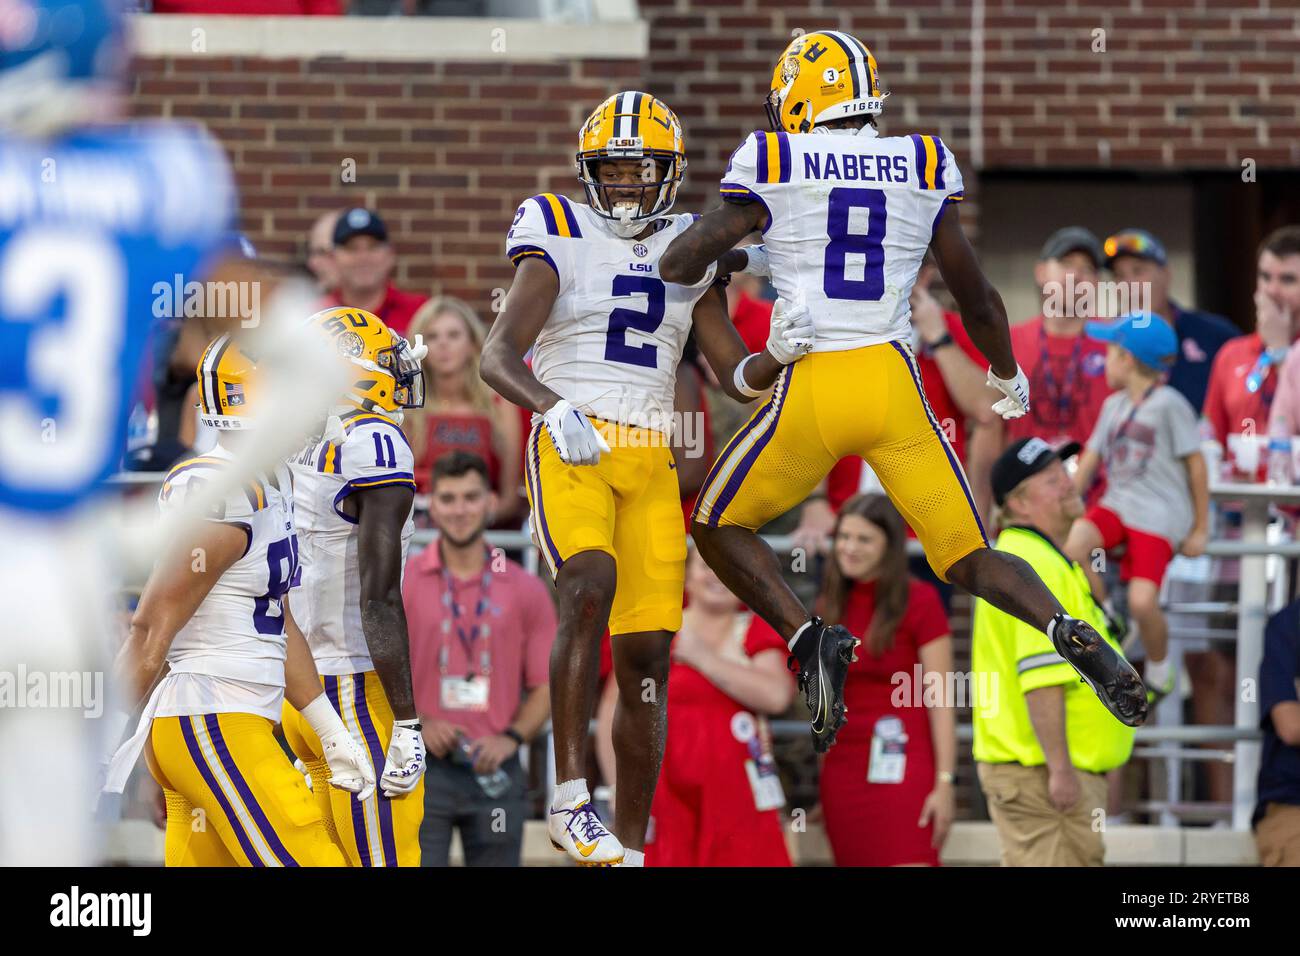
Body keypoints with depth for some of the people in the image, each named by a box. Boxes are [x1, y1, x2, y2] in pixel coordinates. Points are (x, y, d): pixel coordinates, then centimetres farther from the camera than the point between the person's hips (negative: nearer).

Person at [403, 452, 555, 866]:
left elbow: (546, 686, 7)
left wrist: (512, 738, -10)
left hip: (495, 771, 2)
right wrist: (419, 723, -14)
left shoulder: (526, 590, 7)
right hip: (420, 768, -2)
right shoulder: (402, 584, 3)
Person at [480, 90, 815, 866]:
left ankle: (630, 852, 8)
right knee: (591, 584, -32)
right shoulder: (561, 241, 1)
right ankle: (571, 798, -31)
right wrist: (554, 408, -28)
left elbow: (737, 377, 13)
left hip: (650, 460, 5)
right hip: (570, 450, -5)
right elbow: (498, 357, -10)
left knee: (646, 656, 1)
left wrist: (777, 356, -9)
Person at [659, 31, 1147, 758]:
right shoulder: (921, 169, 7)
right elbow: (976, 295, 14)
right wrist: (1008, 377, 32)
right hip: (894, 381, 3)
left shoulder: (776, 169, -2)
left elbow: (682, 263, -1)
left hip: (812, 390, -3)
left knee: (720, 525, 18)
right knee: (968, 557, 10)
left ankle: (809, 639, -6)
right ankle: (1069, 631, -19)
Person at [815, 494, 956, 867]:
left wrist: (945, 782, -12)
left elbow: (939, 699, -6)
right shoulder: (831, 605, 13)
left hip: (902, 768, -5)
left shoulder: (918, 601, -3)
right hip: (843, 773, 5)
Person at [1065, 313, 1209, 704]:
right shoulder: (1114, 405, 17)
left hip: (1160, 515, -6)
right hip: (1116, 506, 6)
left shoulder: (1169, 404, -5)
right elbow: (1087, 465, 19)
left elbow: (1195, 465, -3)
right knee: (1072, 544, -26)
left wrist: (1200, 529, -2)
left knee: (1142, 602, -20)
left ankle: (1159, 672, 8)